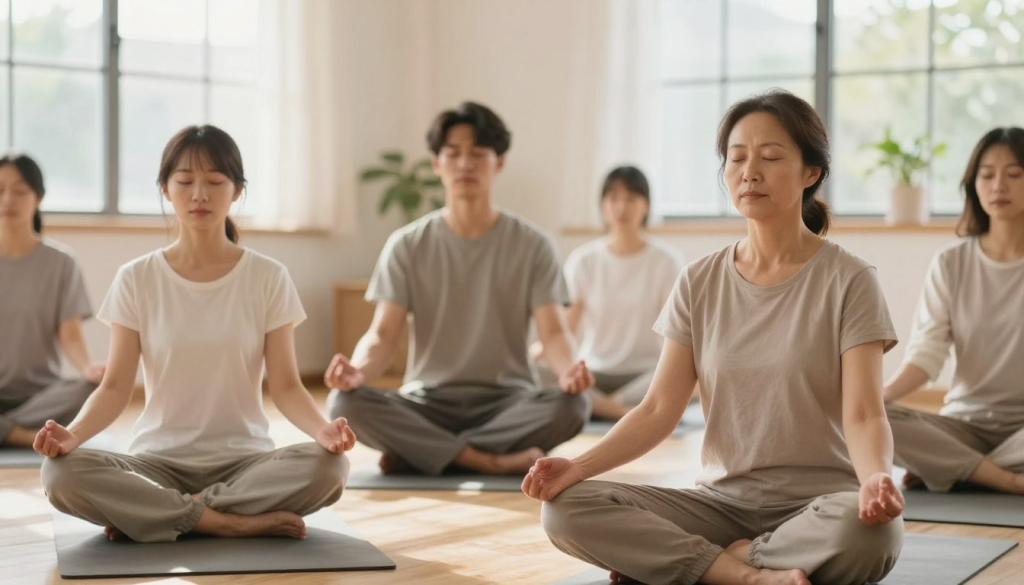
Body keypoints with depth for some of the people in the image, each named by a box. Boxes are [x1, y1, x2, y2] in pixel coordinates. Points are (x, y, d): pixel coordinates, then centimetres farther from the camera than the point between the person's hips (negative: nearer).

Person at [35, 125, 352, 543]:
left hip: (244, 459, 0)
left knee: (327, 466, -32)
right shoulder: (136, 279, 1)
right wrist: (73, 432, -23)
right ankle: (240, 523, -23)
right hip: (159, 460, 0)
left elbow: (285, 385, -3)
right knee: (61, 474, -30)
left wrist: (321, 428, -24)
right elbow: (116, 386, -2)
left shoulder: (268, 278, 0)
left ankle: (149, 514, -18)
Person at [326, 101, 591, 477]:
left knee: (571, 406, -32)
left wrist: (568, 369, -32)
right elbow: (383, 334, -5)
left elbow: (553, 331, -7)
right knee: (345, 402, -29)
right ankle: (494, 462, -27)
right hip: (427, 402, 0)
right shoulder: (406, 246, 3)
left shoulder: (532, 245, 2)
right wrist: (358, 370, -30)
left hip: (507, 402, 0)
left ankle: (419, 452, -22)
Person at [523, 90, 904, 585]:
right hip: (722, 501, 3)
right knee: (565, 509, -19)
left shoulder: (847, 280, -5)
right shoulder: (699, 283, 5)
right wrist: (578, 465, -16)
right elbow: (659, 410, 1)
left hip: (816, 504, -3)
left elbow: (863, 415, -13)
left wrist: (875, 478, -36)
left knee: (869, 531, -39)